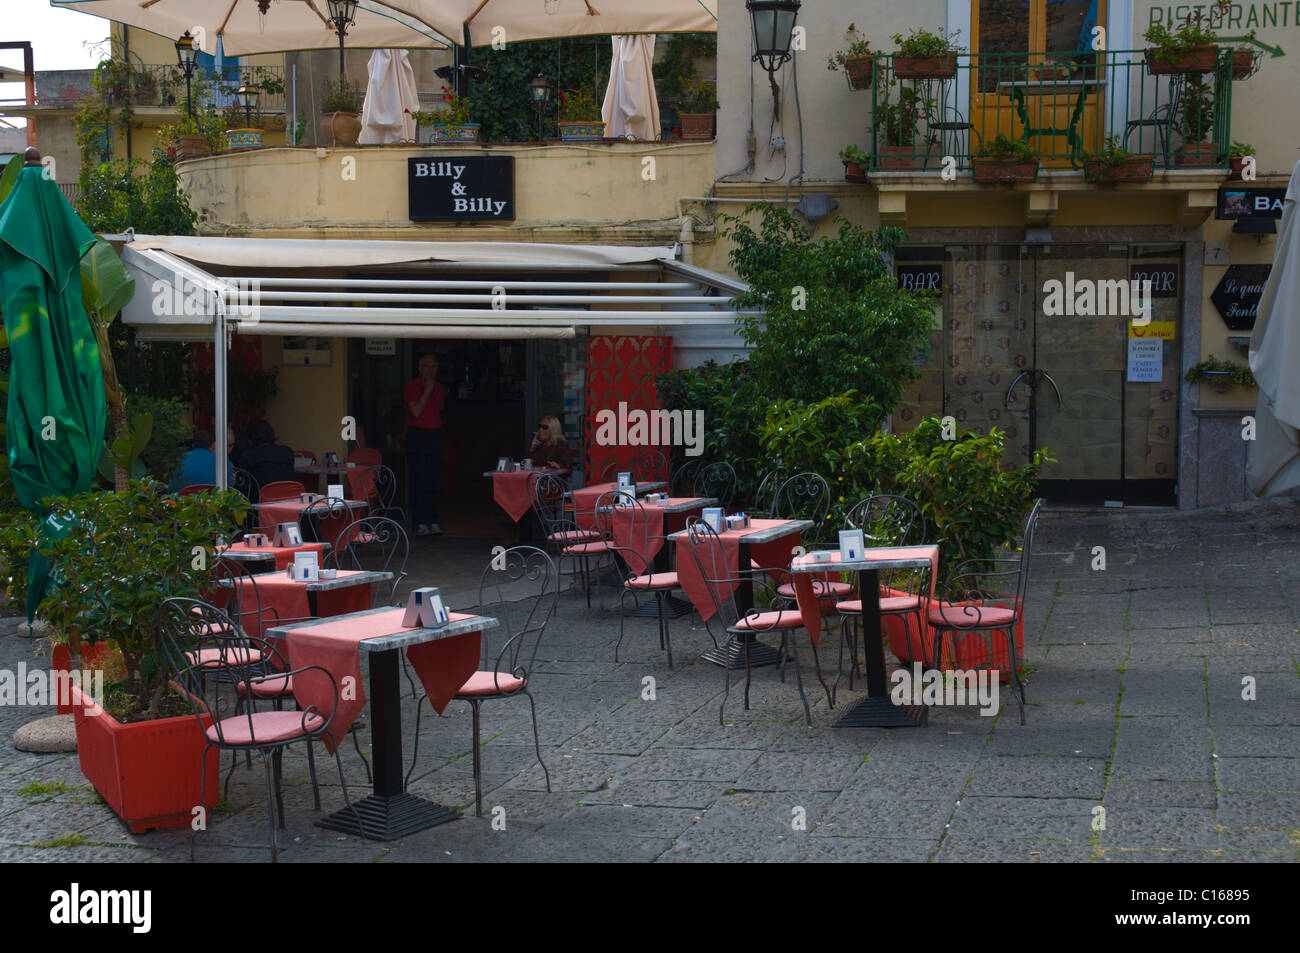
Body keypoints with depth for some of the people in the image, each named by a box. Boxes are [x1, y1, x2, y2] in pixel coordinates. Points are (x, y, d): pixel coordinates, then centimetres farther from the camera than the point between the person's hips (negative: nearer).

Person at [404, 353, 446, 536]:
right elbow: (416, 411, -14)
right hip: (417, 436, -5)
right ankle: (420, 523, -3)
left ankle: (432, 521, 7)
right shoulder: (412, 387, -2)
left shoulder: (440, 389, 15)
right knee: (418, 481, -5)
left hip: (435, 436, 5)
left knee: (434, 482, 4)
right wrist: (428, 390, -12)